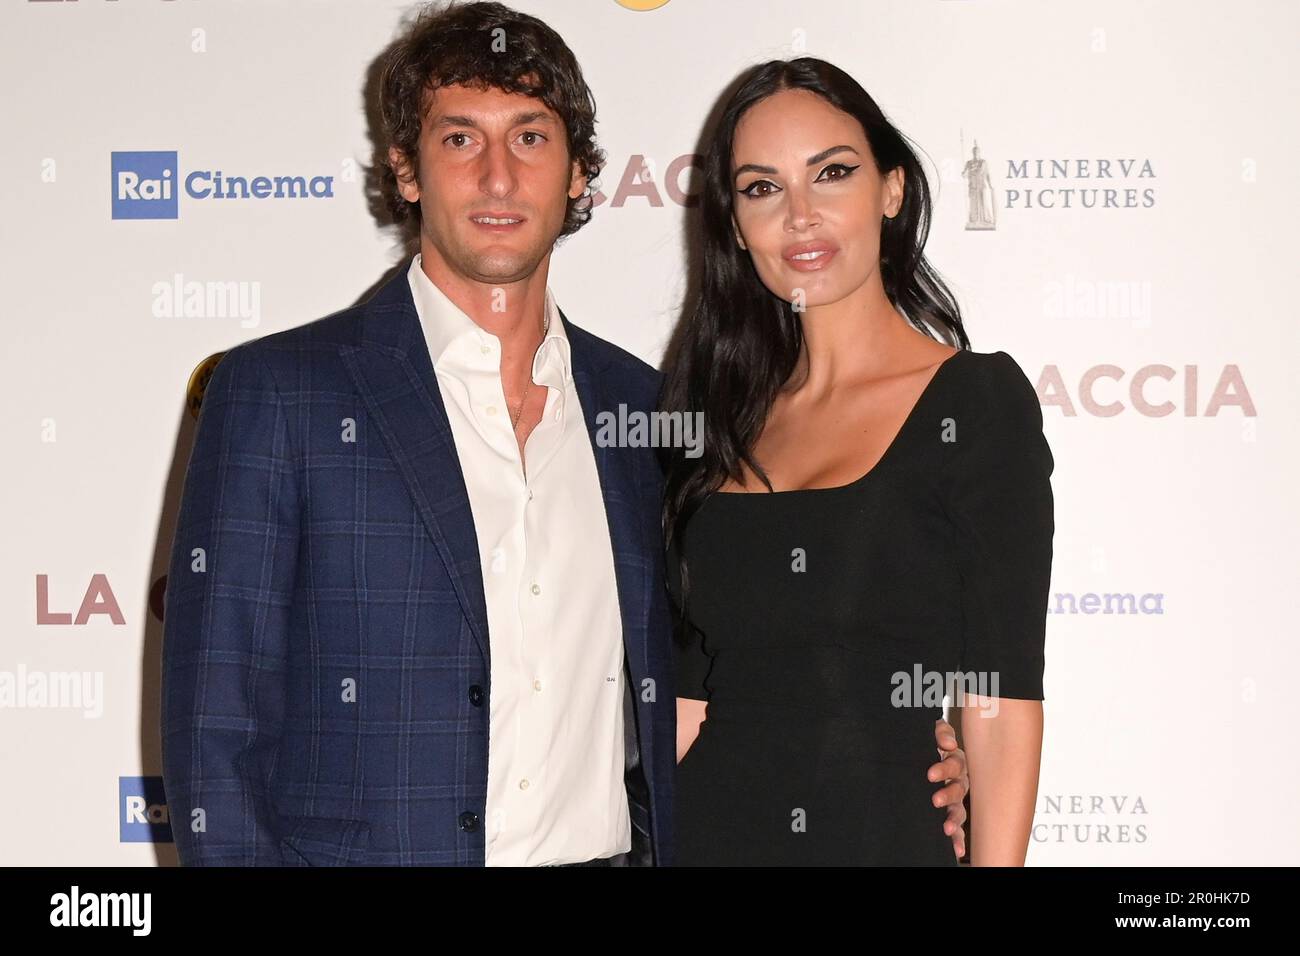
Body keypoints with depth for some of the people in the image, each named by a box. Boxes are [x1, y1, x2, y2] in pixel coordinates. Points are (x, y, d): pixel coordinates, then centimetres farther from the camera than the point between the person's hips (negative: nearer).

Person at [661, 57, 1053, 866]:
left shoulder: (978, 400, -7)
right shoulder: (727, 412, 7)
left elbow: (1000, 702, -11)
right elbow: (688, 698, 8)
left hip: (884, 832, -4)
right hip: (701, 833, 4)